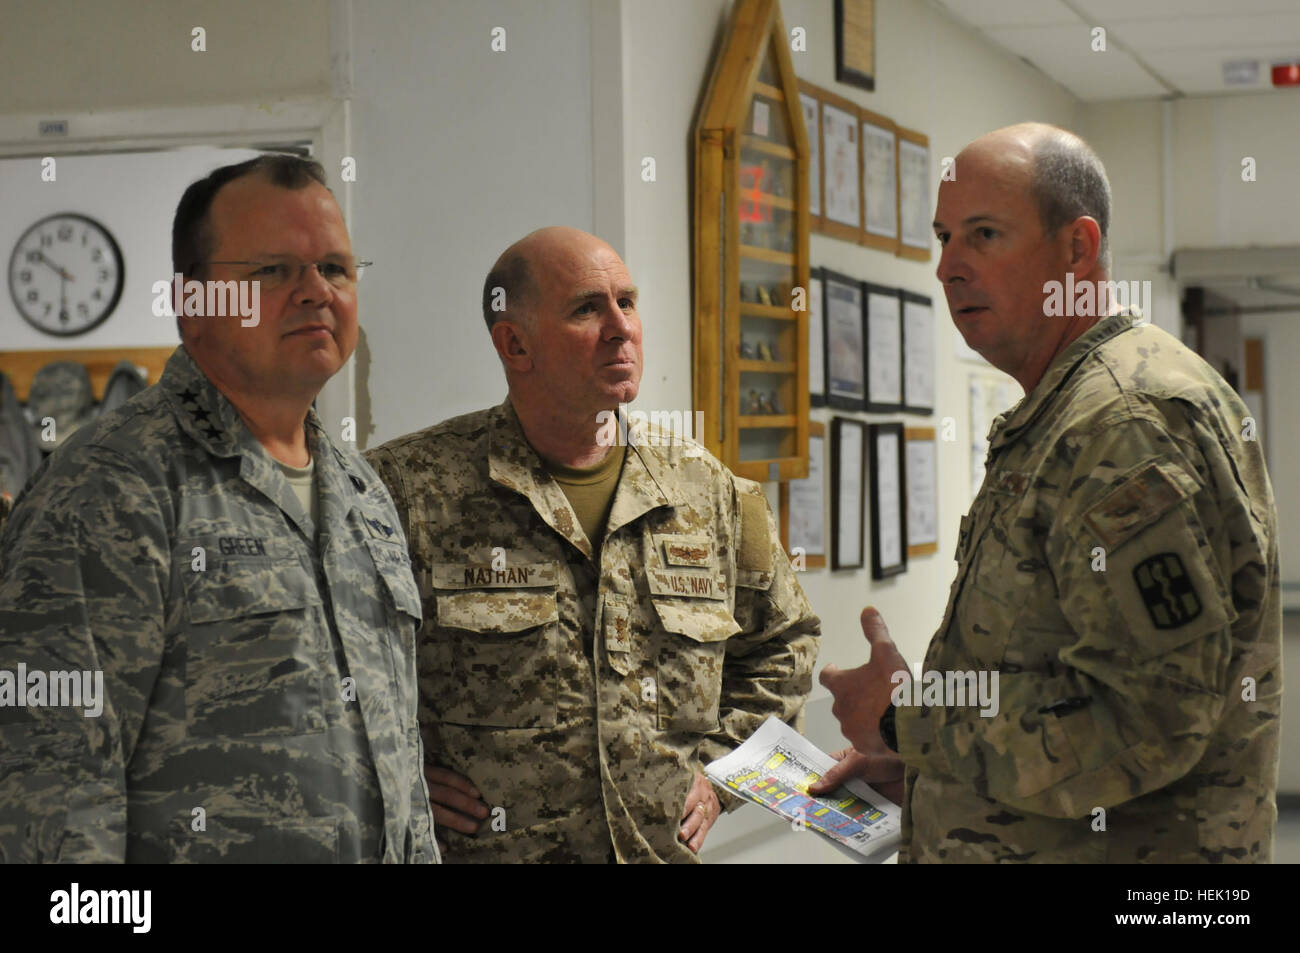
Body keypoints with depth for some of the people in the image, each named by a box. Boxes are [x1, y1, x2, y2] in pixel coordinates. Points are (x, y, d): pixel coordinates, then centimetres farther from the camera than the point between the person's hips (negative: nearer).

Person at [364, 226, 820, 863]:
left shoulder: (711, 493, 5)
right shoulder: (409, 490, -10)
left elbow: (780, 645, 19)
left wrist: (717, 768, 9)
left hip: (666, 849, 4)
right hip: (476, 849, -3)